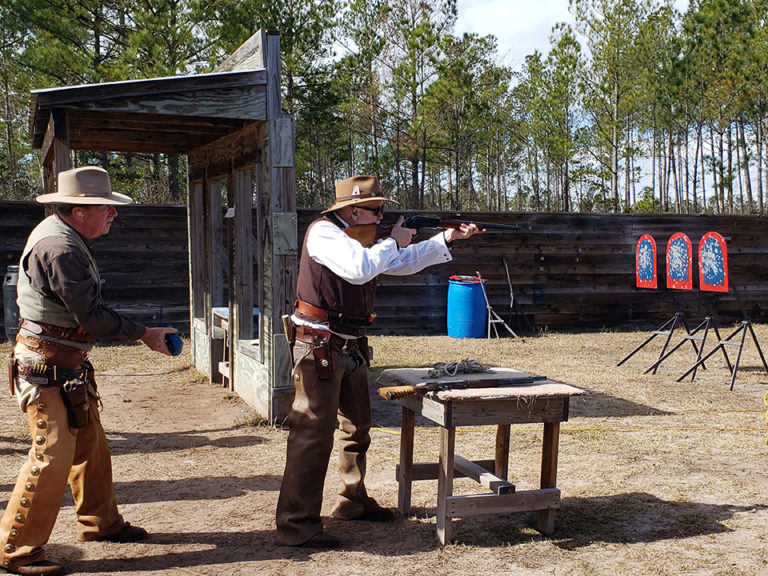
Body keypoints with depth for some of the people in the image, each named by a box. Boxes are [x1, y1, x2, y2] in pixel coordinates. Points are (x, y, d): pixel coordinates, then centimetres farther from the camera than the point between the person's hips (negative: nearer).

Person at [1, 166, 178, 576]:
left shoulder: (67, 238, 11)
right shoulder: (60, 249, -23)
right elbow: (93, 318, -22)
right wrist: (145, 334, -11)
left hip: (68, 365, 11)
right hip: (47, 368, -11)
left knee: (91, 446, 18)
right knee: (52, 457, -7)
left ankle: (100, 522, 33)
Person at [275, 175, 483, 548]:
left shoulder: (360, 238, 14)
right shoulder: (323, 232, -14)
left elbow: (403, 263, 23)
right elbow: (359, 269, -30)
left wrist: (445, 239, 15)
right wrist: (393, 242, -14)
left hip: (351, 347, 10)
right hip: (320, 345, -10)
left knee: (358, 427, 18)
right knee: (313, 432, -10)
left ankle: (353, 502, 34)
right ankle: (296, 525, -5)